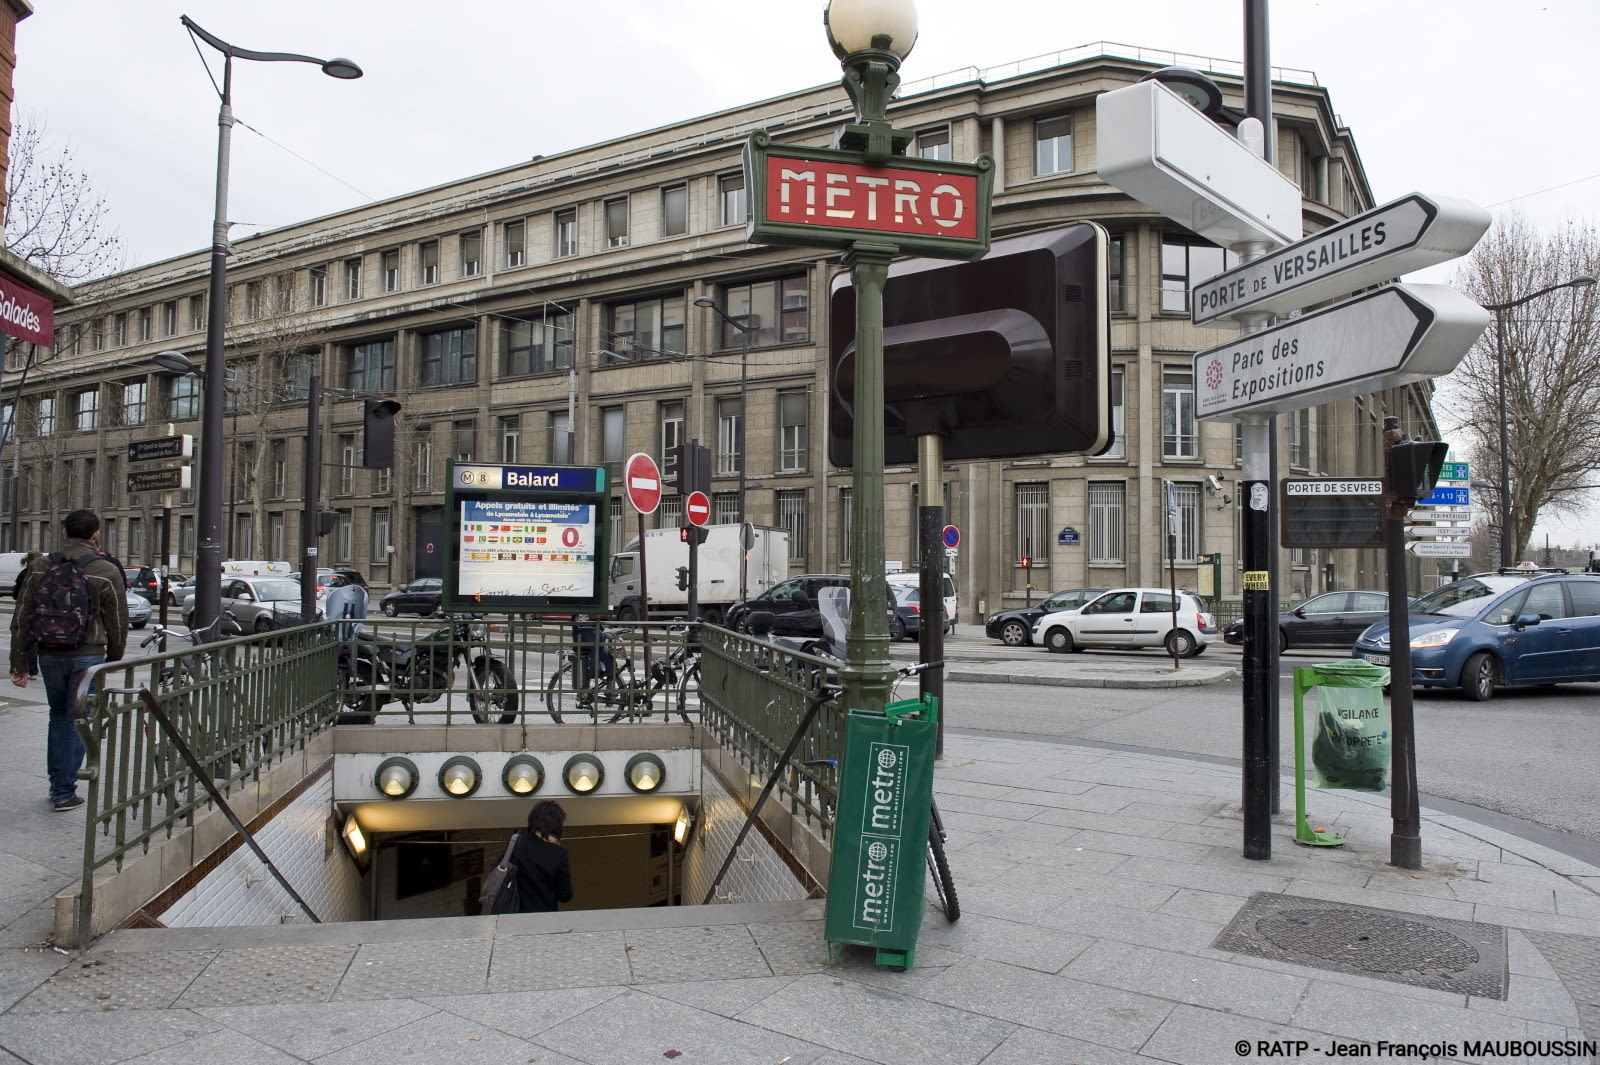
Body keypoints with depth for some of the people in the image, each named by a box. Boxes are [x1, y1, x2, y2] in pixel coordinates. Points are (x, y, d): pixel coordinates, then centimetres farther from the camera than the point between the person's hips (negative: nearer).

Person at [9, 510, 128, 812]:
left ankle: (57, 784, 23)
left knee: (58, 716, 19)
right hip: (87, 656, -4)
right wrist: (113, 659, 12)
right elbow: (118, 624, -3)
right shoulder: (107, 573, -7)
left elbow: (21, 620, 4)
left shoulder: (40, 568, 4)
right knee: (77, 719, 4)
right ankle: (64, 792, 7)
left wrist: (19, 664, 9)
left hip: (49, 655, 4)